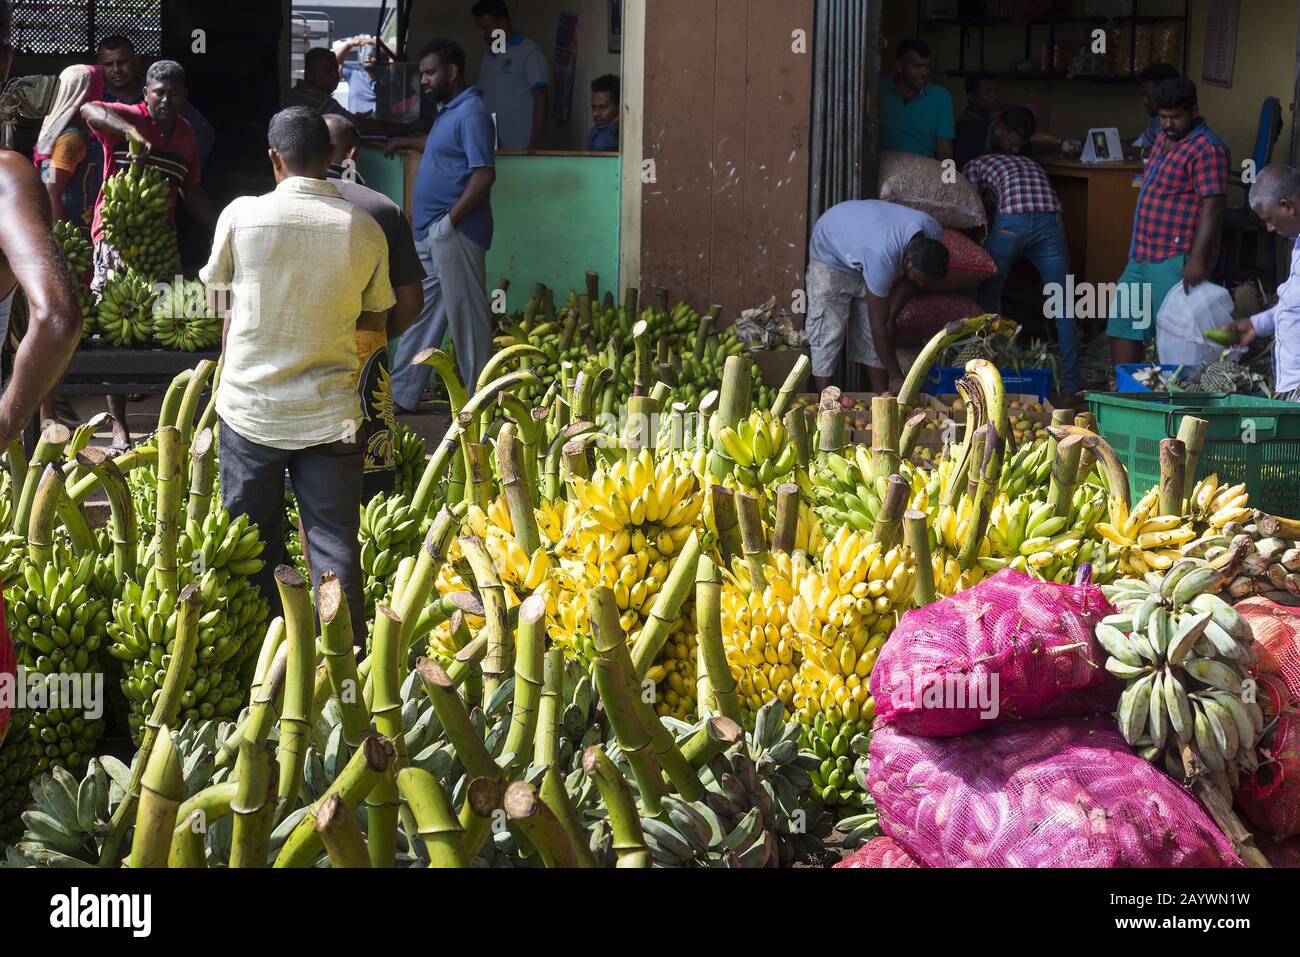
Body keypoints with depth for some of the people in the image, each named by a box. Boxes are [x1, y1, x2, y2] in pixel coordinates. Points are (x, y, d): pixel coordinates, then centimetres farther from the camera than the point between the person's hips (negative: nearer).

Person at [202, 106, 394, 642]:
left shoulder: (241, 215, -7)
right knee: (335, 543, 6)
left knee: (251, 543, 12)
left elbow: (216, 296, 7)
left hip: (250, 408, 0)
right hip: (330, 412, 0)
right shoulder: (364, 229, -4)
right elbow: (376, 319, 8)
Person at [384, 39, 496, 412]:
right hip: (430, 234, 10)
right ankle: (402, 396, 19)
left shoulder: (471, 113, -15)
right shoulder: (449, 111, 16)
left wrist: (450, 221, -22)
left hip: (454, 234, -10)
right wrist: (404, 142, 50)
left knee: (466, 315, -2)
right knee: (419, 315, 13)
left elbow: (484, 175, -23)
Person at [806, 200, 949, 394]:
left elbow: (908, 281, -3)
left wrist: (891, 317, -9)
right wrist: (896, 377, -28)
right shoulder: (882, 258, -44)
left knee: (871, 336, 3)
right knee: (827, 335, -10)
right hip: (831, 253, -6)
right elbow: (878, 327, -34)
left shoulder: (933, 233, -26)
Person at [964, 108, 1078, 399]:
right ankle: (1070, 383, 6)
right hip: (1050, 222, 3)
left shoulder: (976, 165, 24)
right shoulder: (1032, 165, 36)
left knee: (987, 302, 12)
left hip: (1010, 224, -3)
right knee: (1063, 307, 9)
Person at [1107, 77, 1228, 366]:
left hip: (1175, 262, -10)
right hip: (1142, 256, 10)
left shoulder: (1207, 149, -14)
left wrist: (1198, 259, -27)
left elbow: (1213, 206, -21)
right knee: (1122, 325, 12)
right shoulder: (1164, 138, 15)